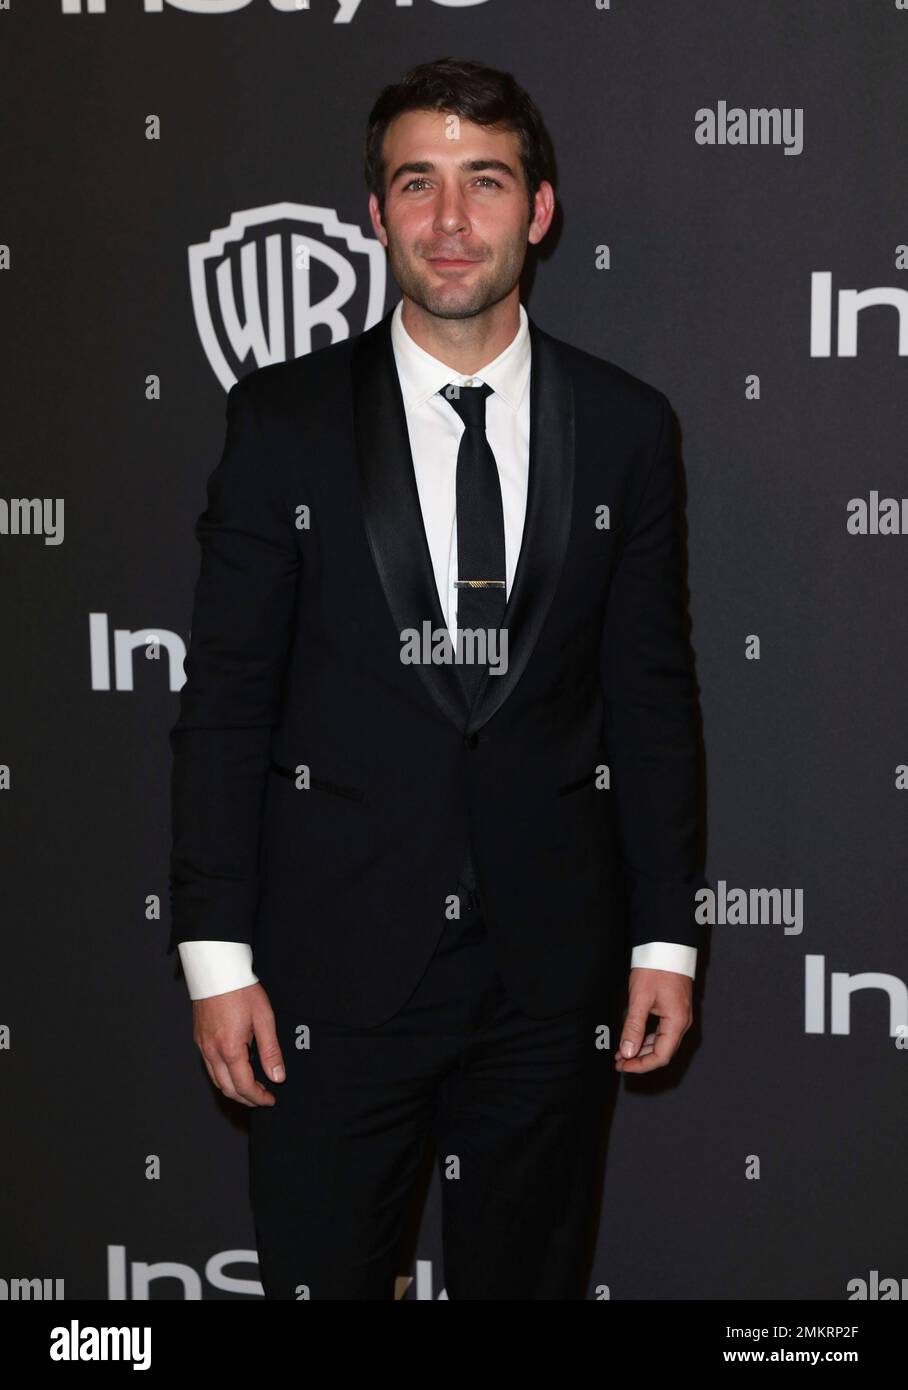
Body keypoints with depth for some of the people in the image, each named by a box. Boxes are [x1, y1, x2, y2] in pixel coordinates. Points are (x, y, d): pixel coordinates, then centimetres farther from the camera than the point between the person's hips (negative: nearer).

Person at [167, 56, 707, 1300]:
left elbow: (654, 696, 5)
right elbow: (224, 701, -1)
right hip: (334, 960, -1)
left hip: (551, 968, 1)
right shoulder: (284, 419, -1)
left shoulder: (626, 427, 3)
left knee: (528, 1277, 14)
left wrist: (667, 937, 2)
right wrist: (215, 953, -5)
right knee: (320, 1276, 8)